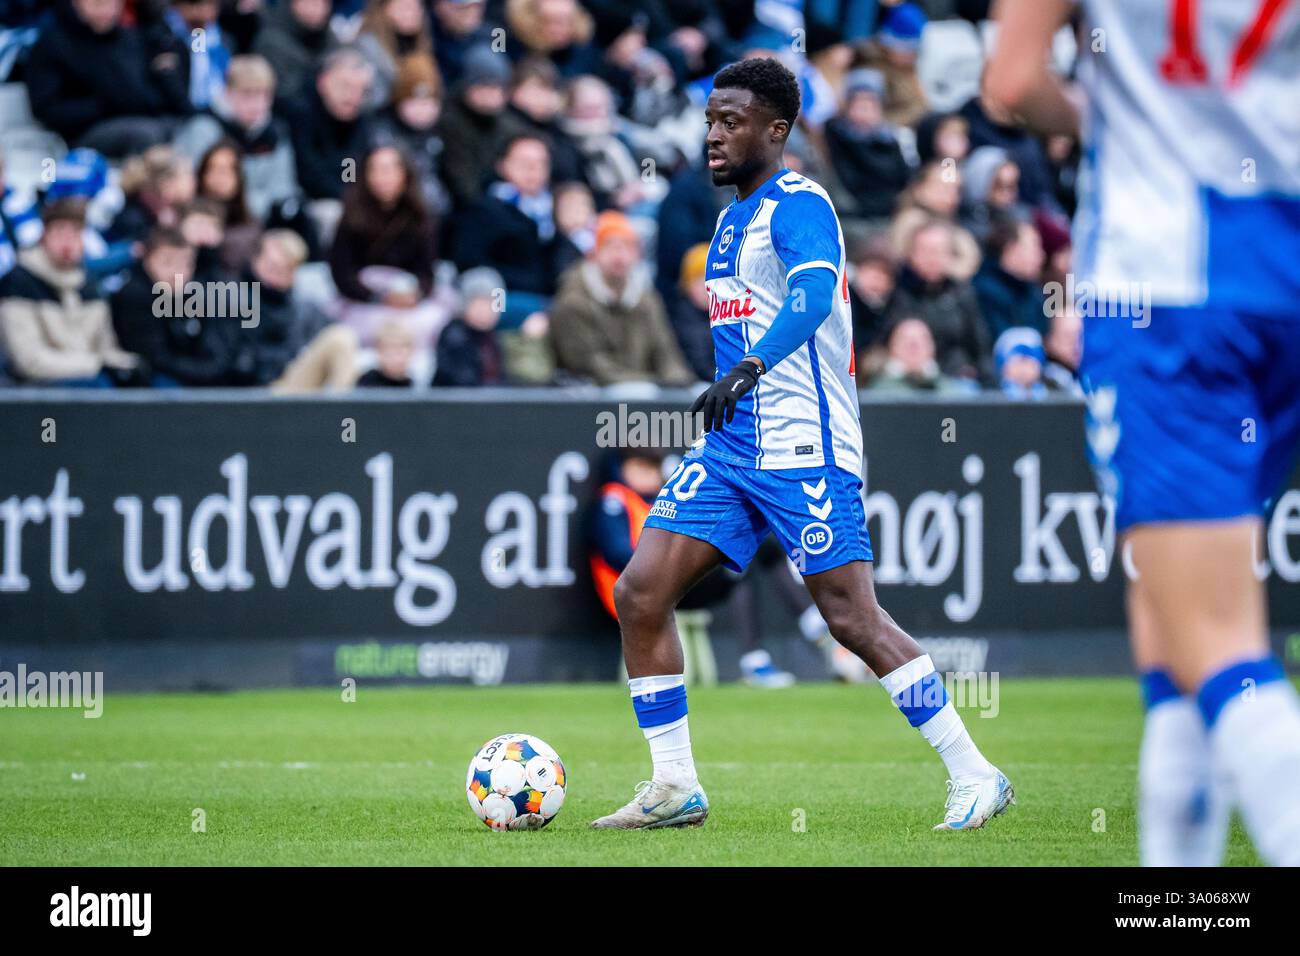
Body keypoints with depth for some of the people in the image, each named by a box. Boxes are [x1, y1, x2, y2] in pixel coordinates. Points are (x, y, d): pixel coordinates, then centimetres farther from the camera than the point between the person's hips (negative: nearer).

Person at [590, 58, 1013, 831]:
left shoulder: (798, 206, -11)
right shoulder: (736, 216, 17)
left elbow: (813, 297, -30)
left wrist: (747, 370, -43)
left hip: (804, 448, -9)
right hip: (732, 448, 9)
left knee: (852, 617, -10)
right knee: (641, 593, -2)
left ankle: (976, 777, -1)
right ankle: (675, 789, 4)